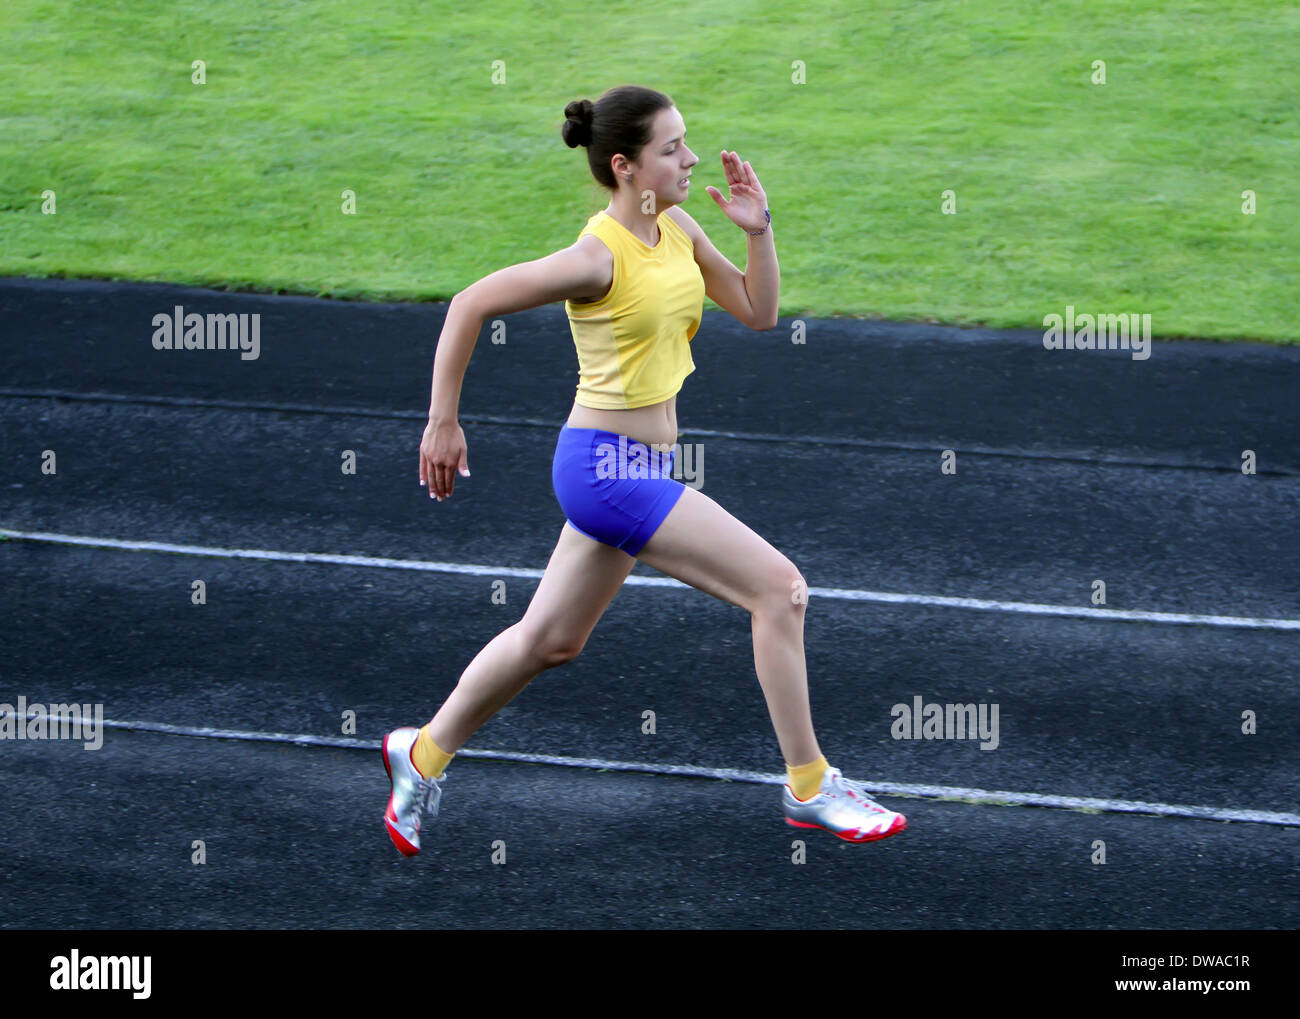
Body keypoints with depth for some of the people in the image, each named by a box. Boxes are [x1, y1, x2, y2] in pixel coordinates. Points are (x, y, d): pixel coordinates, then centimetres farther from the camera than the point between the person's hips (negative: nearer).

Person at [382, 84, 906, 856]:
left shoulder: (677, 232, 4)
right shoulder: (599, 257, -20)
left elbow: (758, 311, 11)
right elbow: (471, 306, -17)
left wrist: (759, 231, -5)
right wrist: (443, 424, -14)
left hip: (639, 467, 9)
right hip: (610, 467, -9)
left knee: (551, 641, 21)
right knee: (780, 588, -11)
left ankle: (426, 754, 37)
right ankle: (810, 787, -1)